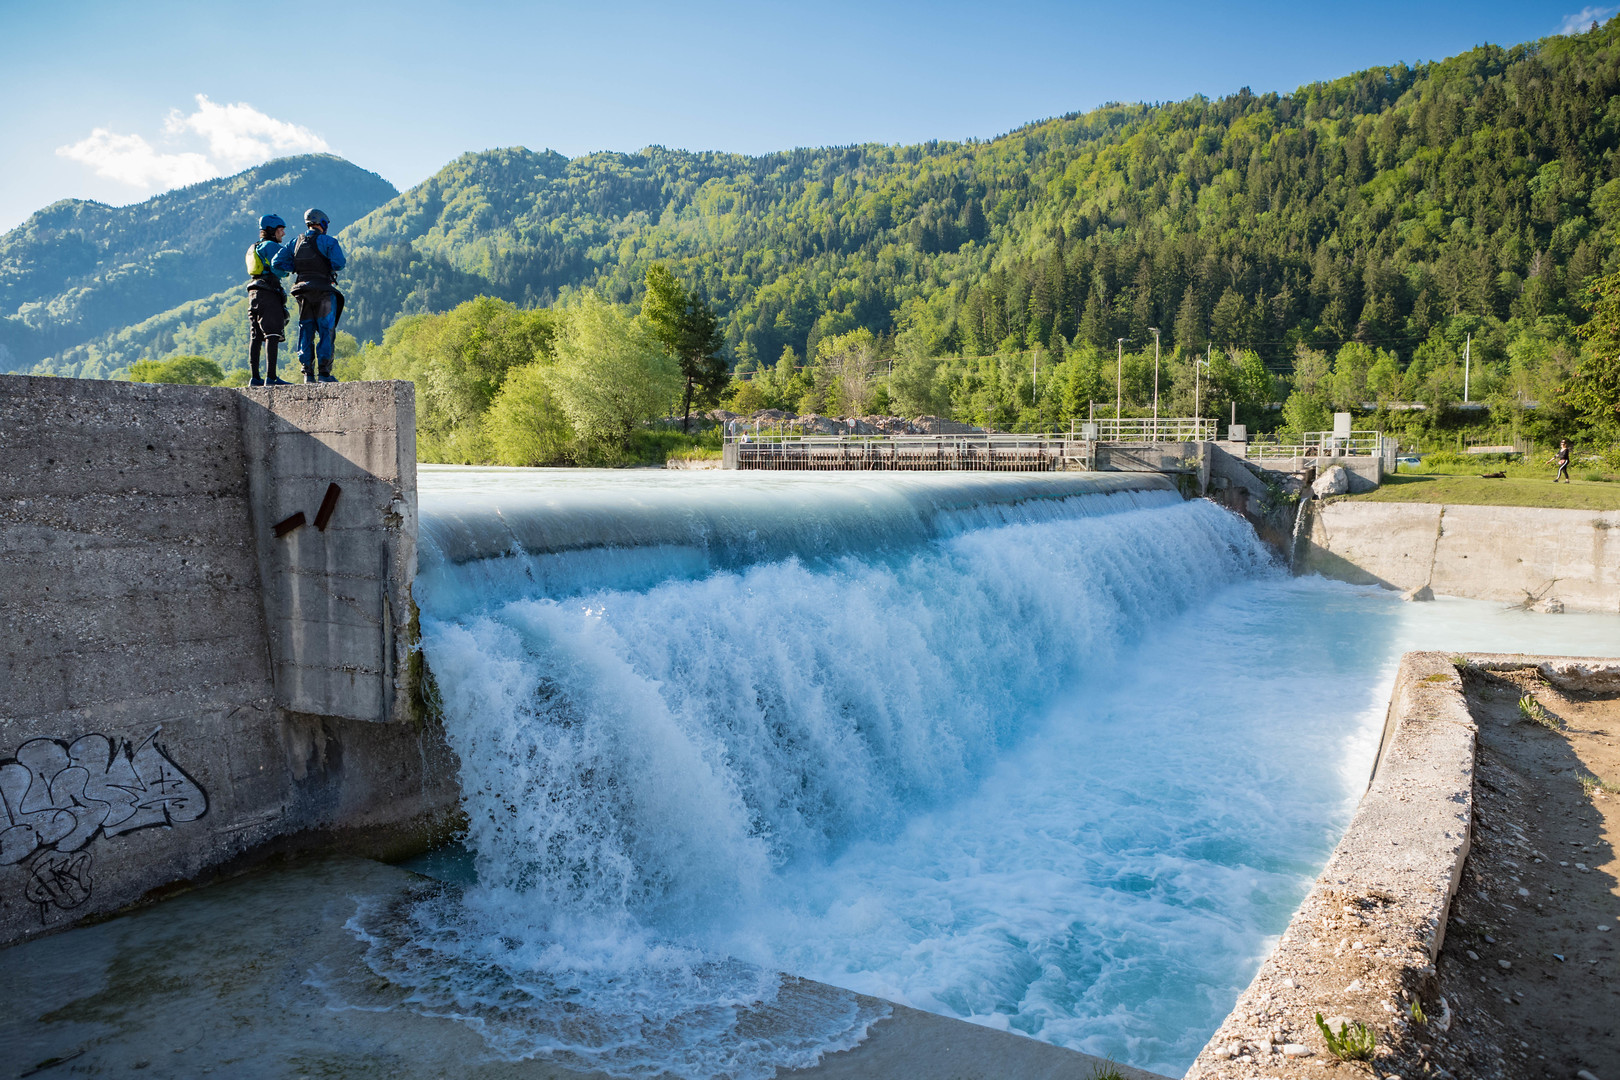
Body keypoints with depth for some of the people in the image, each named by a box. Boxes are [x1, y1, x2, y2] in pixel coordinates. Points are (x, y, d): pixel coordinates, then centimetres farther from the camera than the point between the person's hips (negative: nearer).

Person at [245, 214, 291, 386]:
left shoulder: (253, 248, 23)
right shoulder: (271, 246, -6)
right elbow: (279, 270, -15)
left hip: (253, 293, 9)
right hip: (268, 294, -9)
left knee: (256, 336, 7)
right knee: (272, 335, -13)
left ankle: (255, 378, 7)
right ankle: (271, 377, -20)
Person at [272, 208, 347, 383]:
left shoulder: (296, 242, 13)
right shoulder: (327, 241, -3)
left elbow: (278, 262, 7)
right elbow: (339, 263, -15)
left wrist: (297, 269, 16)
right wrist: (329, 266, 7)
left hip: (303, 293, 5)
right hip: (323, 291, -5)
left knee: (306, 332, 8)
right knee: (326, 332, -1)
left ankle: (308, 373, 5)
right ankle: (324, 372, -6)